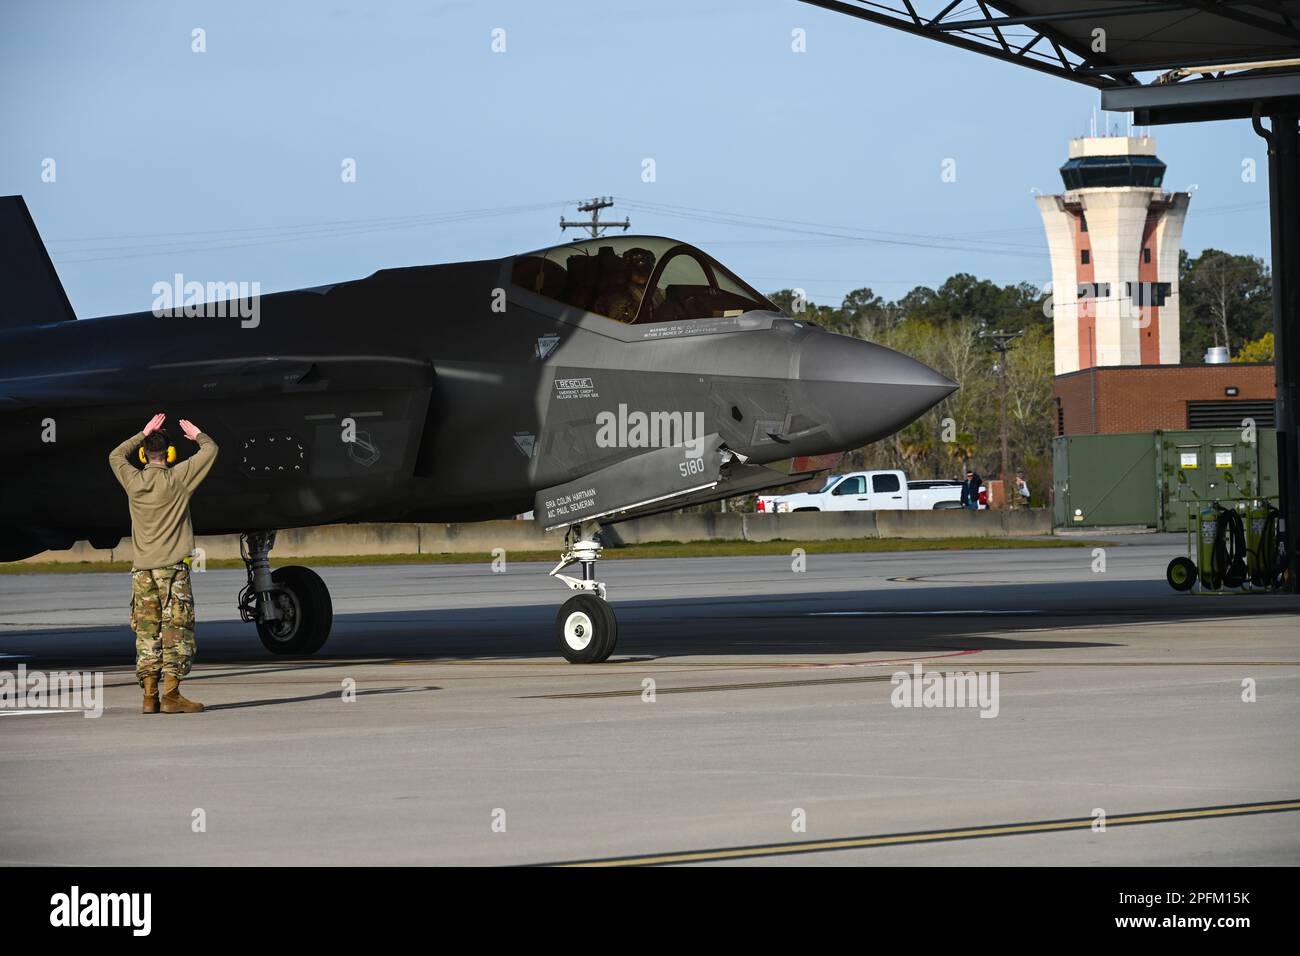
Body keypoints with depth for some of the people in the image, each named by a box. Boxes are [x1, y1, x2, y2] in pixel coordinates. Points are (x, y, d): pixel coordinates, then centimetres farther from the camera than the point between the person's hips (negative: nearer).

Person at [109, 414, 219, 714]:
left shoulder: (133, 480, 5)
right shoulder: (177, 478, -5)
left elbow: (115, 455, 27)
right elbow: (210, 449, 3)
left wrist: (143, 434, 31)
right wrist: (196, 434, 22)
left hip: (142, 569, 4)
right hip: (172, 566, -4)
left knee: (147, 632, 5)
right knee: (176, 630, -3)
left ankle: (149, 696, 3)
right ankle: (171, 695, -10)